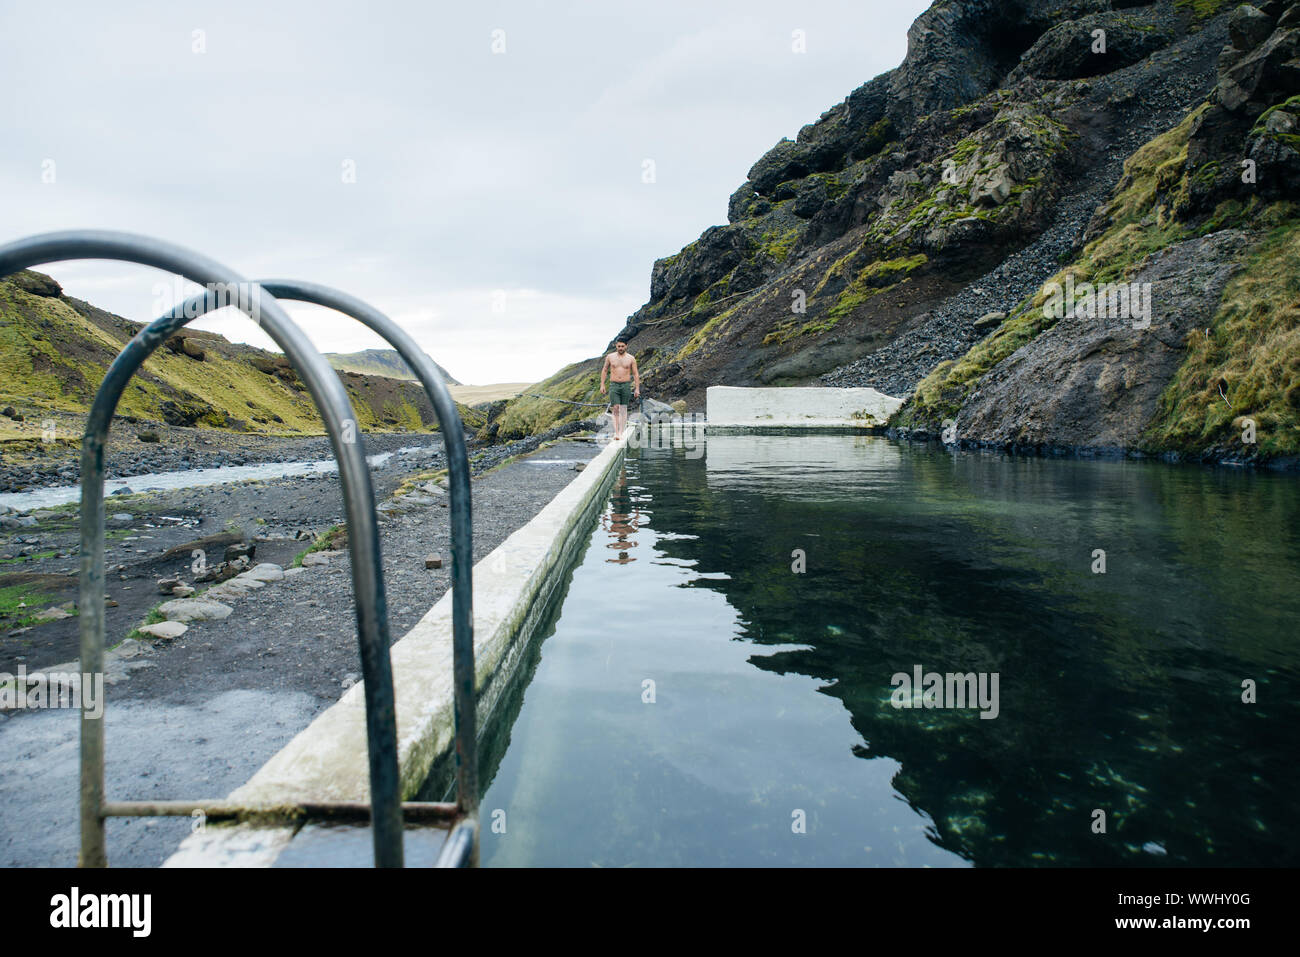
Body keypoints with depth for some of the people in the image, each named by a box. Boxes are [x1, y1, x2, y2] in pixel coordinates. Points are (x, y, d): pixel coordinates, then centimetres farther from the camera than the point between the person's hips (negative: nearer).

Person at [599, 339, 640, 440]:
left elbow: (636, 374, 3)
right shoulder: (610, 357, 4)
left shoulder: (631, 359, 1)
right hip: (614, 385, 0)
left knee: (623, 409, 1)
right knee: (615, 408, -10)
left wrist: (637, 388, -2)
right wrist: (602, 385, 7)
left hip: (626, 386, 0)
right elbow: (604, 370, 12)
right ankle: (616, 432, -6)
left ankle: (621, 433, 5)